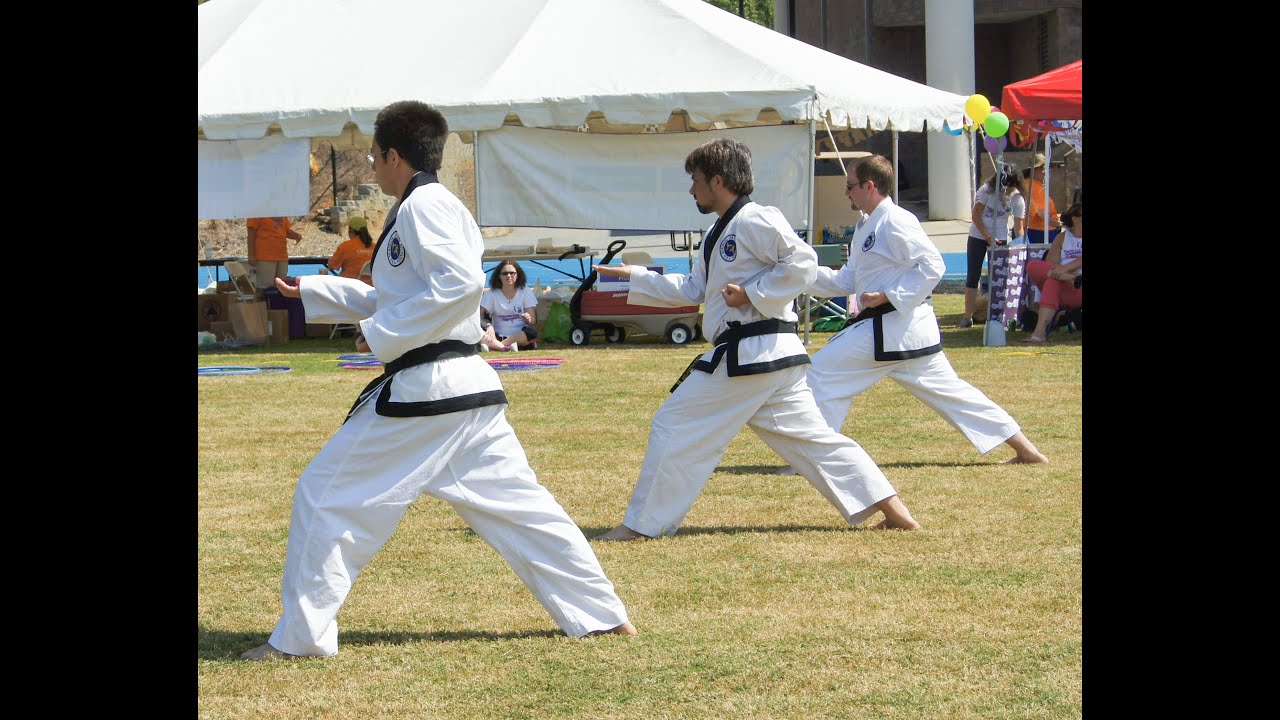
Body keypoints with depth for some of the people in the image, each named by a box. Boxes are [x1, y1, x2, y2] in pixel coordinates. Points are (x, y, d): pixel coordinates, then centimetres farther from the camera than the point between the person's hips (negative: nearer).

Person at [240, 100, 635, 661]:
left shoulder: (423, 207, -11)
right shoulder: (434, 207, 20)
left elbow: (462, 283, -25)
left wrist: (382, 335, -20)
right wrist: (314, 292, 32)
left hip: (424, 390, -10)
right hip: (468, 387, 10)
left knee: (327, 497, -2)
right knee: (514, 502, 11)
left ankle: (300, 637, 2)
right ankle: (602, 614, 9)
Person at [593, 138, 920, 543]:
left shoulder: (756, 220, -10)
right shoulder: (721, 233, 22)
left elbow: (802, 262, -17)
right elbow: (692, 289, 28)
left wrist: (752, 294, -18)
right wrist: (635, 277, 26)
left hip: (749, 354, -10)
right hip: (773, 356, 10)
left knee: (675, 427, -4)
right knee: (808, 436, 9)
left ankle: (642, 525, 2)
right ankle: (893, 509, 5)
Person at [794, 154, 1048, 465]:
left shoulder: (894, 221, -13)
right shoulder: (868, 226, 19)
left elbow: (932, 265, -19)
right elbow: (847, 281, 20)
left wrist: (887, 296, -21)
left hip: (893, 327, -10)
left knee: (822, 373, -7)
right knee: (946, 389, 13)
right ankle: (1025, 449, 13)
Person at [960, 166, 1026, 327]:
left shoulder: (1017, 198, -10)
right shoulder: (987, 190, -15)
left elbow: (1018, 226, -9)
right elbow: (976, 215, -13)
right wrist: (988, 237, -18)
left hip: (1000, 238, 2)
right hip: (978, 236, -2)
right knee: (973, 276, -4)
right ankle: (968, 316, -1)